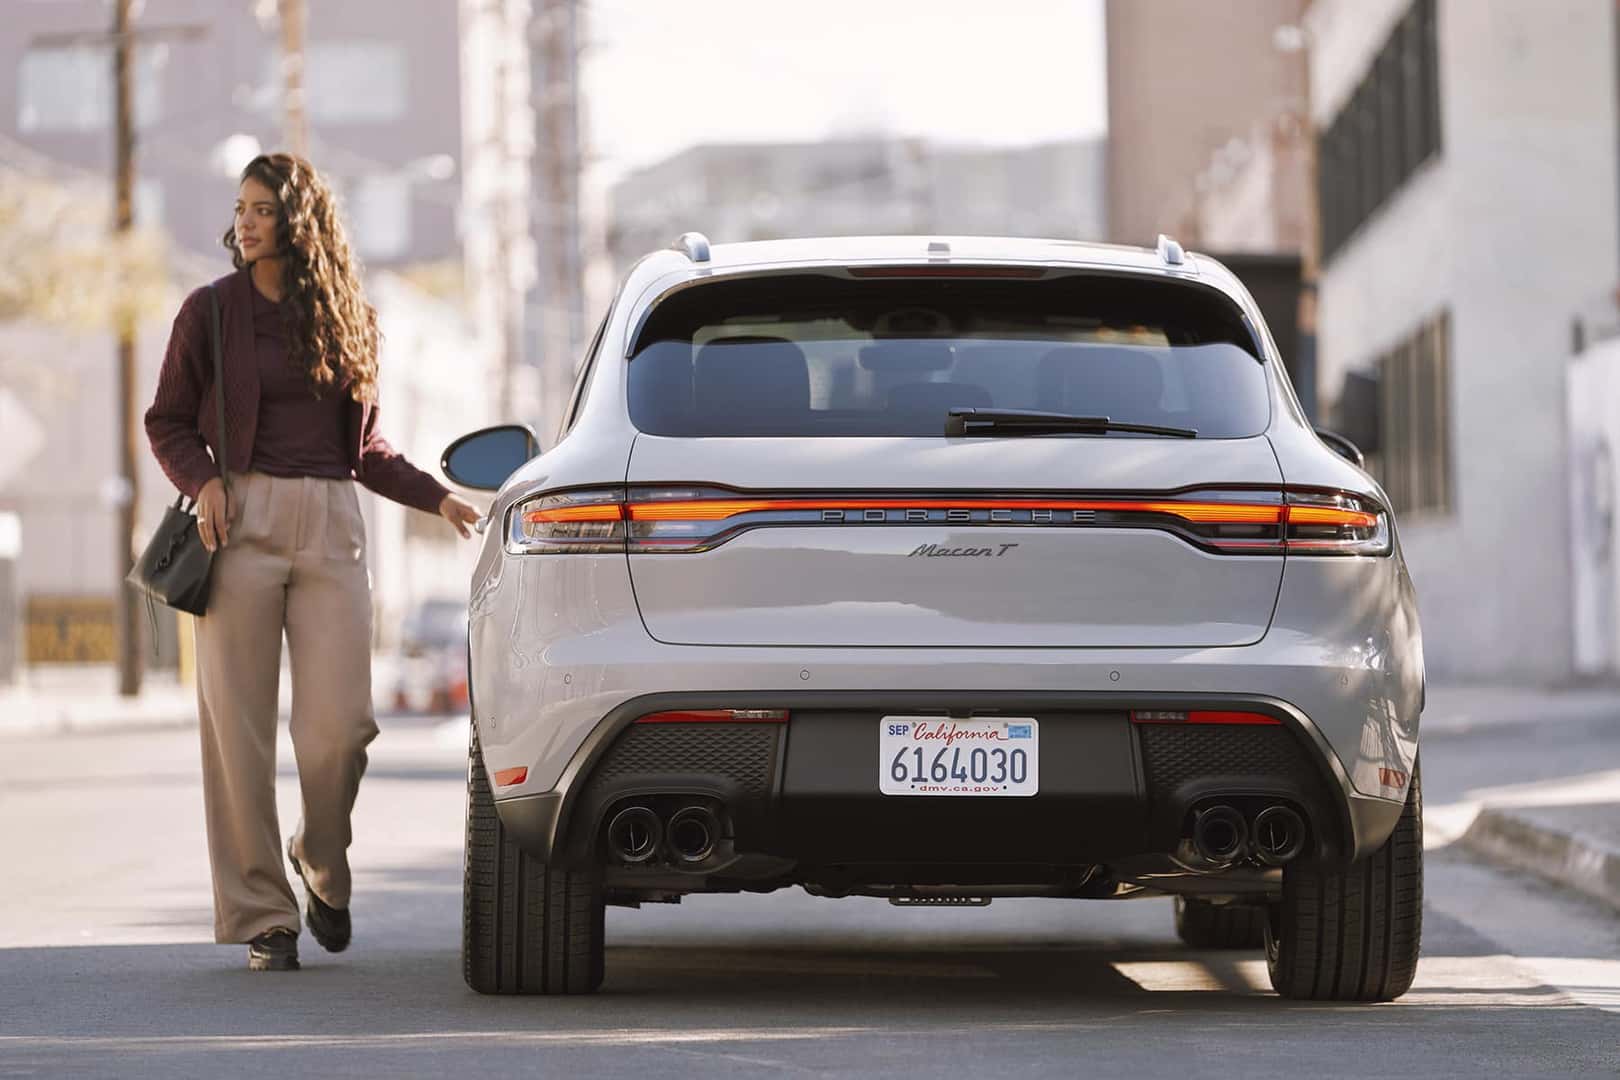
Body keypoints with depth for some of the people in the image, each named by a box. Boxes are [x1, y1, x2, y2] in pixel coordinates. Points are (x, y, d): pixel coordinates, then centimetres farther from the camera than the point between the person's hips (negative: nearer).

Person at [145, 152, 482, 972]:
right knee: (240, 727, -4)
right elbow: (167, 422, 9)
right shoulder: (213, 311, 5)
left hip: (331, 524, 2)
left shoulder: (346, 317, 12)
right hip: (244, 520, -1)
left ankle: (322, 866, 19)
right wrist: (202, 481, -9)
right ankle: (262, 916, 2)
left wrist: (436, 497, 8)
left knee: (339, 721, -9)